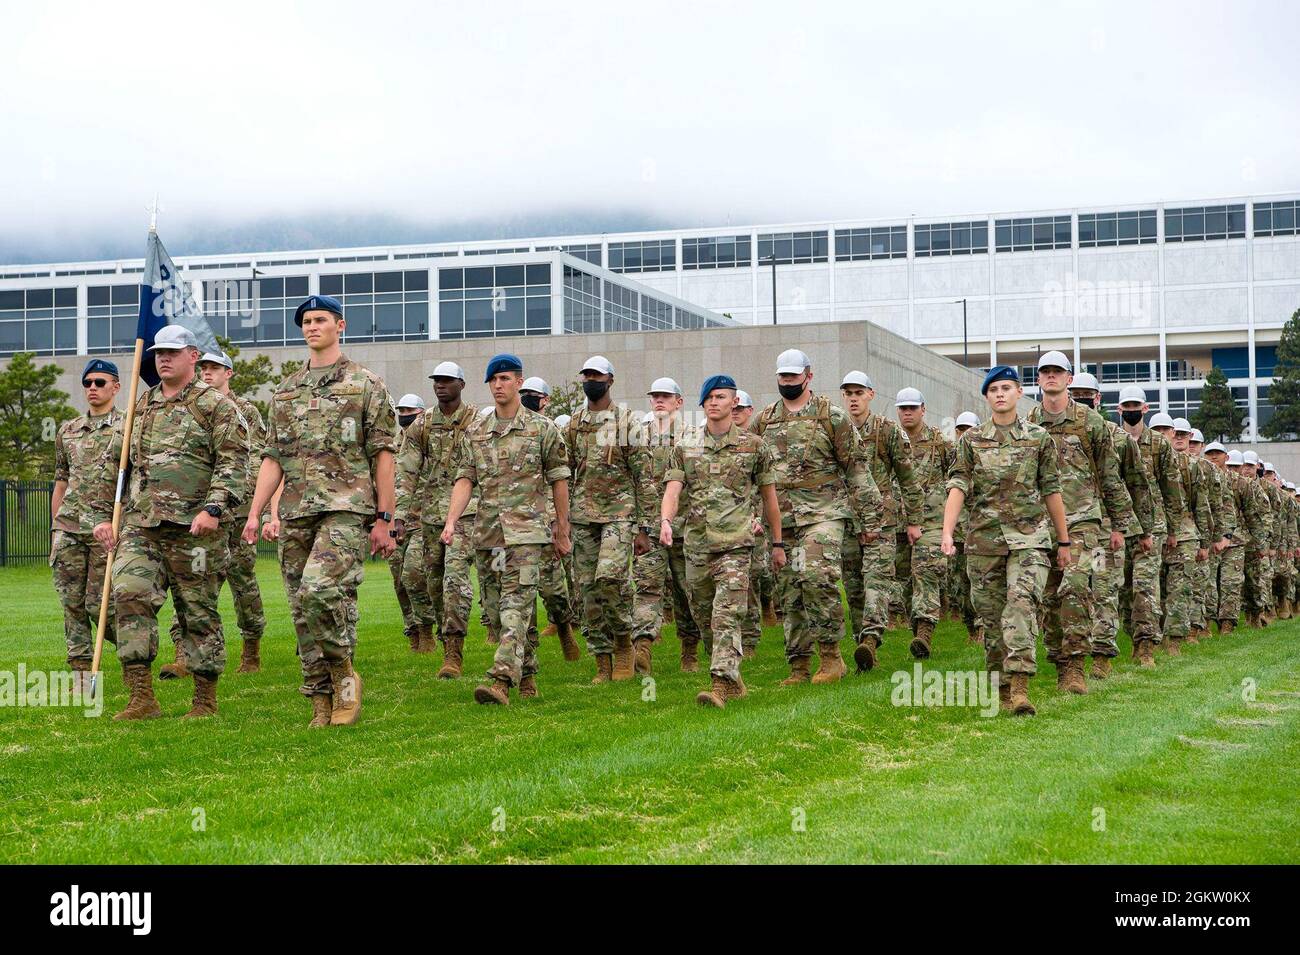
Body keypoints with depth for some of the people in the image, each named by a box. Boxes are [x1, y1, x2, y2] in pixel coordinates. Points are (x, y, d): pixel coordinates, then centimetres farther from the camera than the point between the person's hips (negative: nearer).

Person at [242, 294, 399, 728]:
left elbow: (383, 455, 0)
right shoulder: (286, 392, 17)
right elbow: (273, 459, 16)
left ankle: (344, 674, -4)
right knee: (303, 610, 4)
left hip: (346, 509, -5)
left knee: (319, 590, -25)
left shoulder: (366, 384, 3)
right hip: (296, 516, 6)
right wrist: (254, 513, 6)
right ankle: (321, 702, 12)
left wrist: (384, 519, -4)